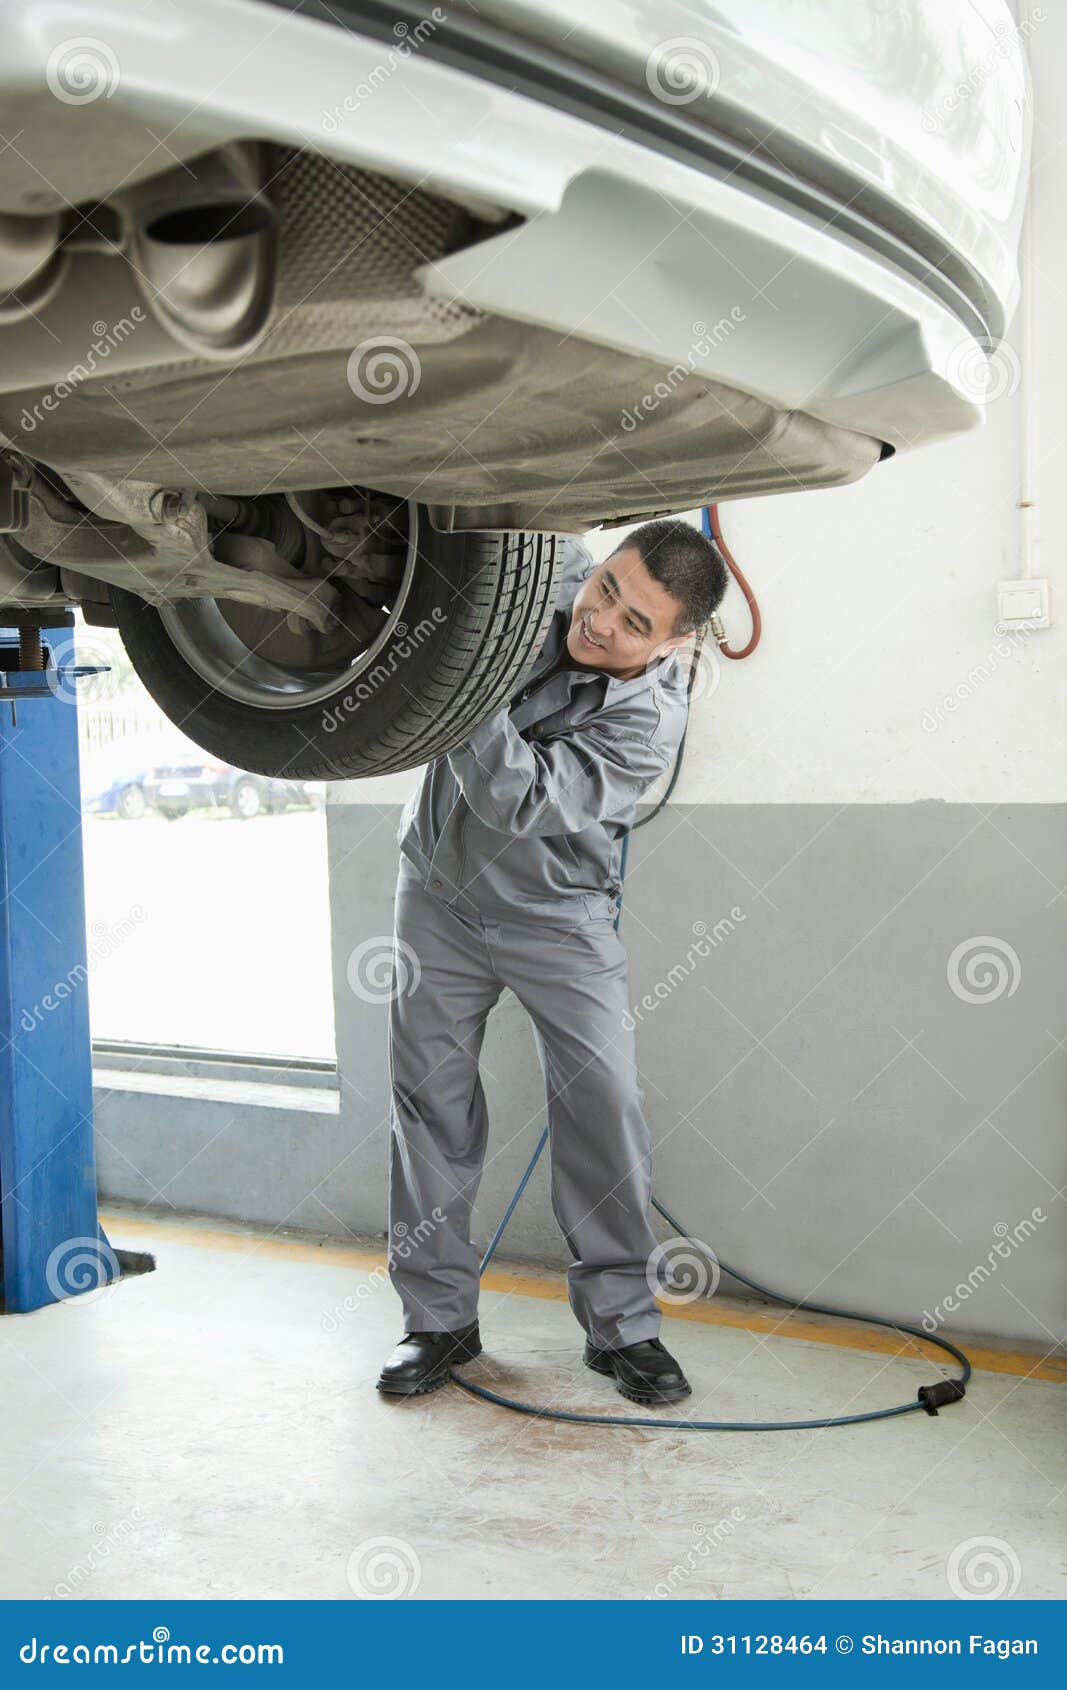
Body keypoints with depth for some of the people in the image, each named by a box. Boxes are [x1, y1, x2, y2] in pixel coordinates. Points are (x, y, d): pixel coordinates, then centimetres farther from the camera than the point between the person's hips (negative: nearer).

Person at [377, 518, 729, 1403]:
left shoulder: (650, 717, -25)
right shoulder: (545, 568, -14)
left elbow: (519, 801, -35)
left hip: (558, 915, -3)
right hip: (442, 890, 3)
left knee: (605, 1107, -7)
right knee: (431, 1102, 4)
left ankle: (621, 1321, 11)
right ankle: (440, 1320, 17)